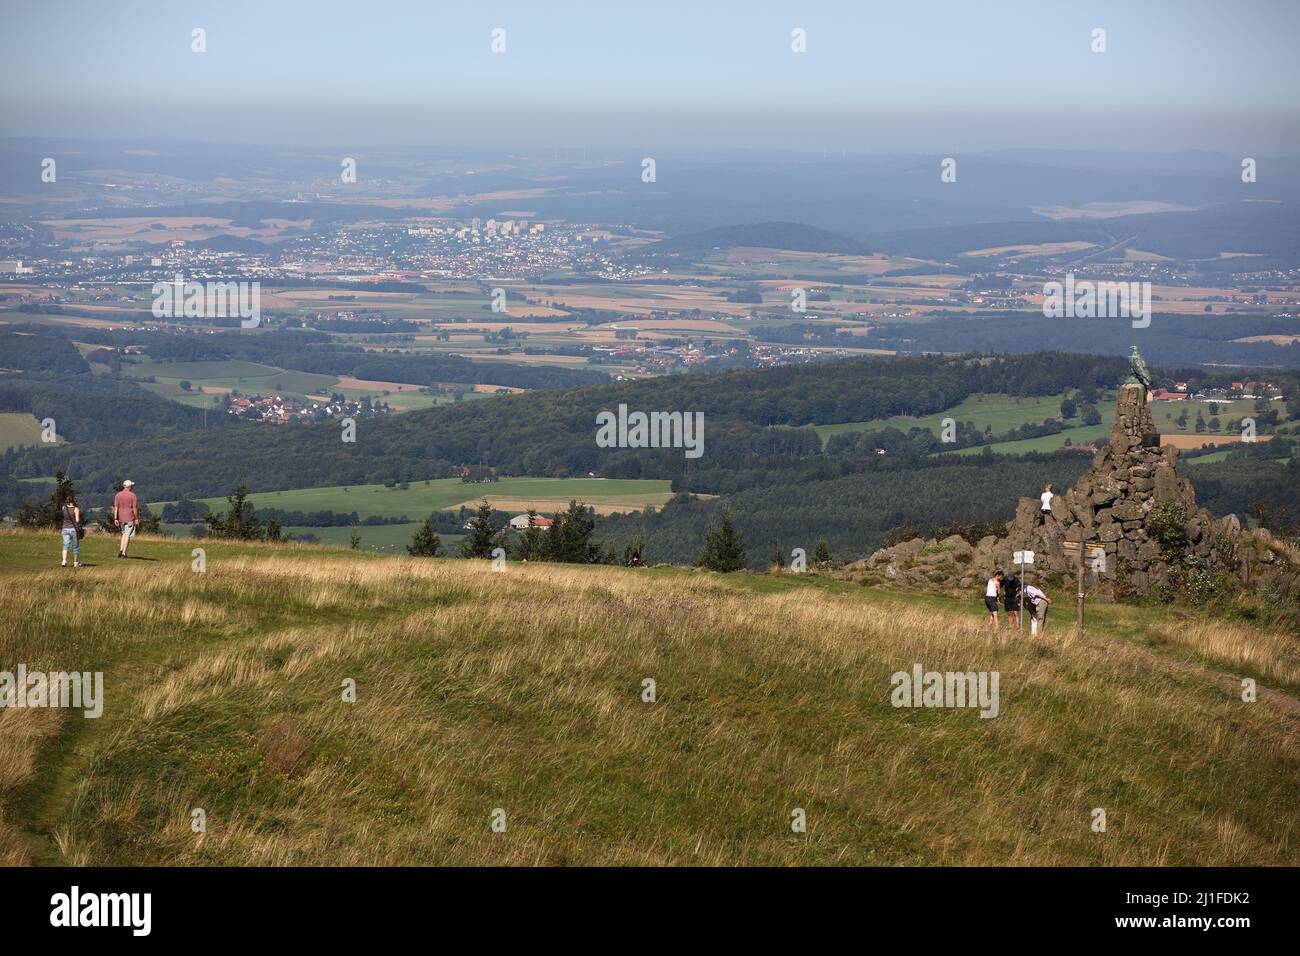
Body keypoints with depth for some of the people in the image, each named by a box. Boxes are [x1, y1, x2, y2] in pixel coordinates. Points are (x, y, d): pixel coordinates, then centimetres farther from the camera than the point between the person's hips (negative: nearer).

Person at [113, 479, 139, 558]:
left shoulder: (118, 495, 4)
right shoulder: (132, 495, -8)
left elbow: (115, 507, 1)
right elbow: (135, 508, -10)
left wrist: (115, 519, 1)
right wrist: (137, 518, -2)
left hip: (121, 518, 4)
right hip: (130, 518, -4)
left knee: (124, 533, 21)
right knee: (127, 535, 0)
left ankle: (121, 549, 8)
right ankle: (123, 553, -4)